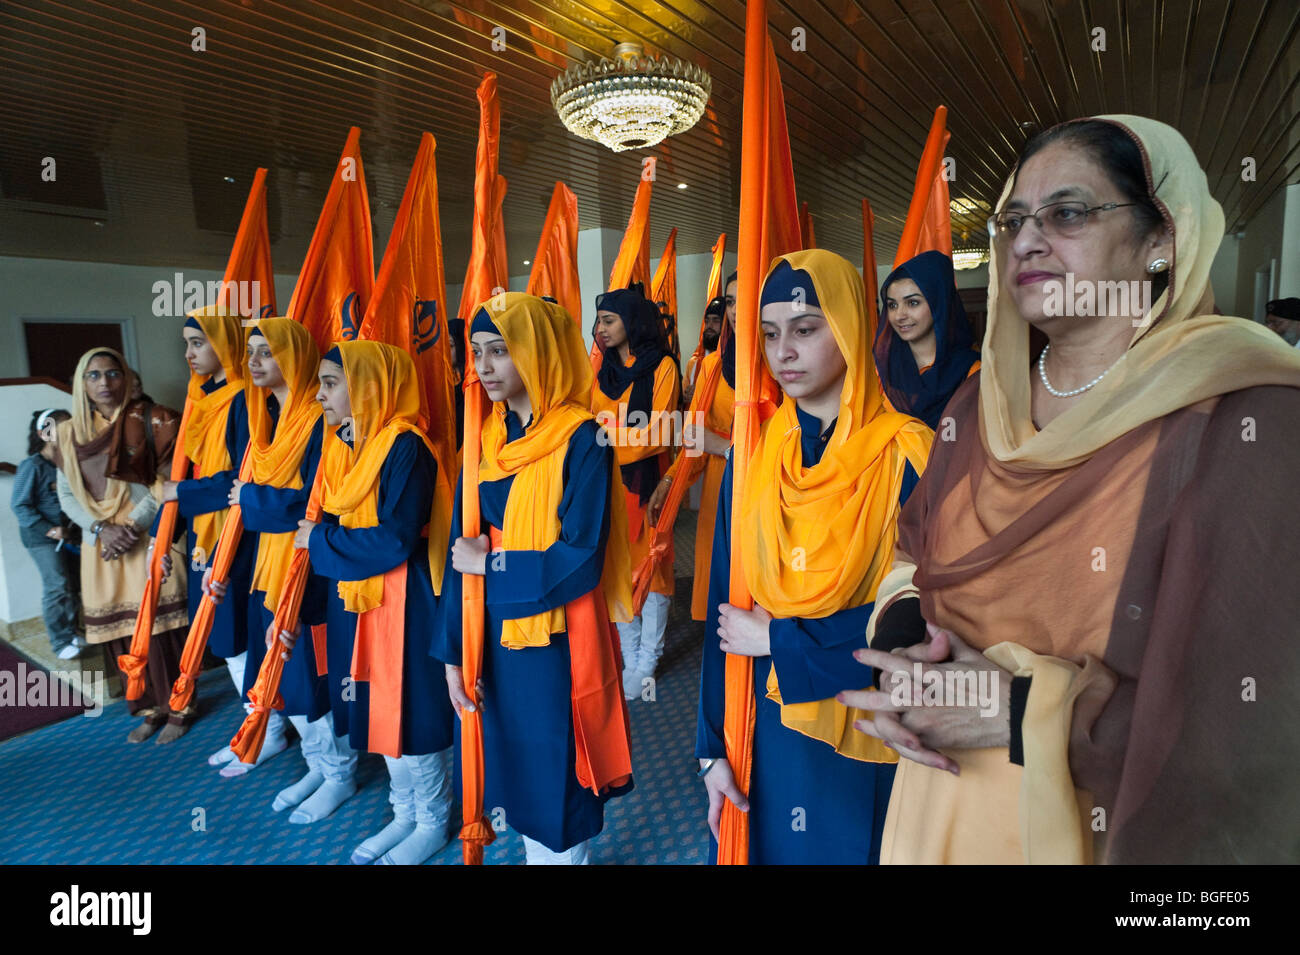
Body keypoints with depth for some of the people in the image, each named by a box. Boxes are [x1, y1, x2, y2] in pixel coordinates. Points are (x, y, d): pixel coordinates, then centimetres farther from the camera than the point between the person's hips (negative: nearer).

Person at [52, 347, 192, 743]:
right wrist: (101, 528, -8)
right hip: (101, 547, 4)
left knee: (159, 626, -2)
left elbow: (169, 479, -6)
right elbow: (66, 495, 9)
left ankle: (179, 707, 13)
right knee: (120, 632, 8)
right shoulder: (70, 433, 11)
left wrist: (135, 525, -14)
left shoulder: (151, 421, -1)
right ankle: (149, 709, 22)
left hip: (149, 539, -4)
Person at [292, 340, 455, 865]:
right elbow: (324, 519, 13)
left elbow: (394, 540, -22)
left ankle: (433, 822, 27)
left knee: (411, 709, 5)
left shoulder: (405, 447, -17)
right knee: (376, 708, 17)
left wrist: (321, 541, -13)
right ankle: (405, 813, 37)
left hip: (401, 600, -8)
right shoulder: (340, 445, 8)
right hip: (351, 597, 8)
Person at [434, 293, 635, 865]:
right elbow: (463, 548, 3)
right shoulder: (487, 438, 4)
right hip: (496, 636, 6)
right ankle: (532, 850, 43)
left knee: (556, 789, 9)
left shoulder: (581, 439, -14)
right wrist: (453, 652, 1)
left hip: (555, 643, -5)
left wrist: (489, 565, -10)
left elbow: (579, 559, -19)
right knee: (514, 774, 20)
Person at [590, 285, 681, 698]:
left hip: (646, 480, -5)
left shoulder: (661, 366, -5)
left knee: (651, 566, 1)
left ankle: (646, 663, 14)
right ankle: (629, 658, 21)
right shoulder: (603, 370, 12)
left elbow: (658, 434, -11)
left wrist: (610, 435, -14)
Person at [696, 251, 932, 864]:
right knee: (774, 850, 20)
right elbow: (723, 606, -2)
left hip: (873, 735, -2)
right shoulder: (752, 455, -3)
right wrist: (713, 745, -1)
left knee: (858, 849, 17)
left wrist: (777, 640, -14)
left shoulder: (906, 456, -13)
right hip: (773, 723, 3)